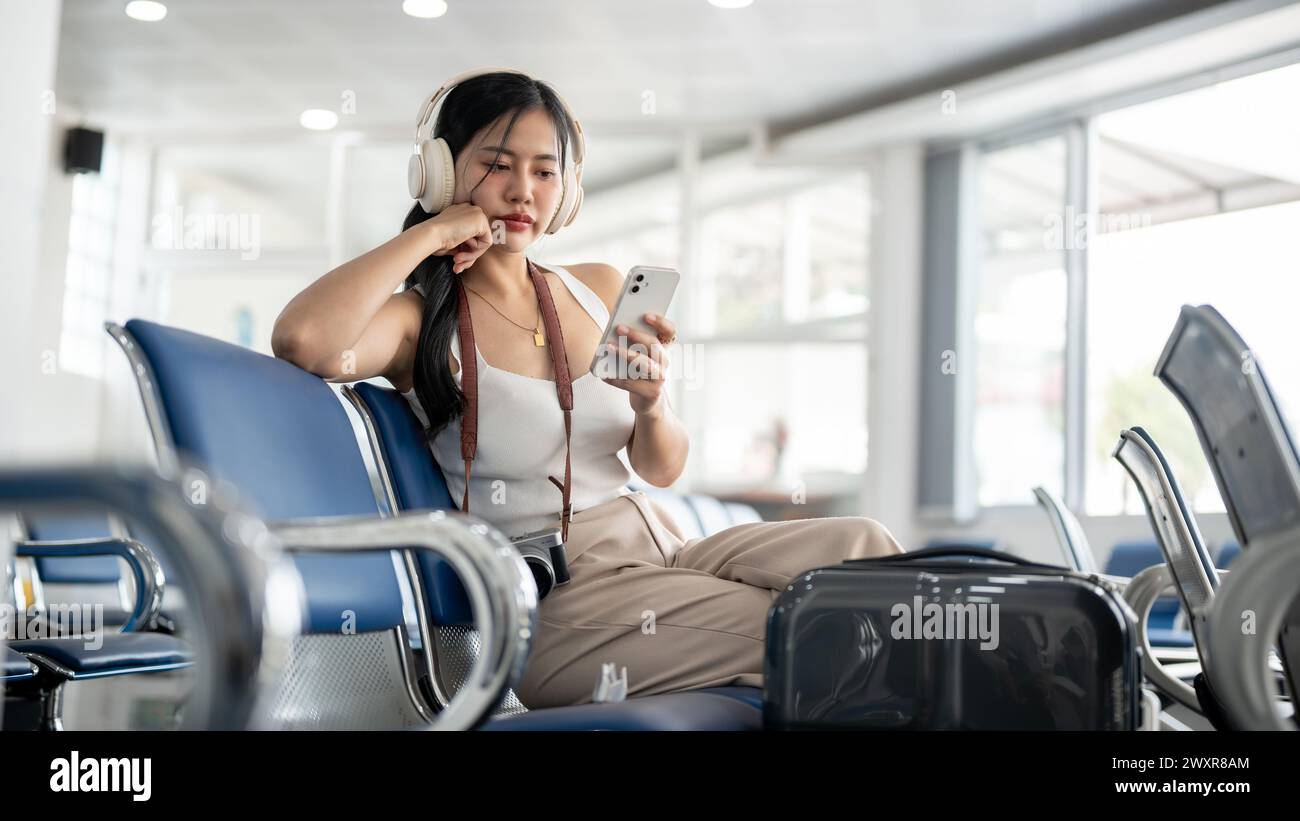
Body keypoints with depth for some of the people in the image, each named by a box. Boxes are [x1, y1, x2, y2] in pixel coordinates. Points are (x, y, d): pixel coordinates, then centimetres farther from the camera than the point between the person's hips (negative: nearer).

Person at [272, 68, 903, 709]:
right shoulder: (421, 319, -4)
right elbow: (302, 339, -28)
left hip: (655, 546, 6)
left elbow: (662, 469, 13)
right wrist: (429, 234, -15)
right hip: (547, 597, -6)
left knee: (860, 543, -14)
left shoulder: (603, 290, 12)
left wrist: (652, 403, -12)